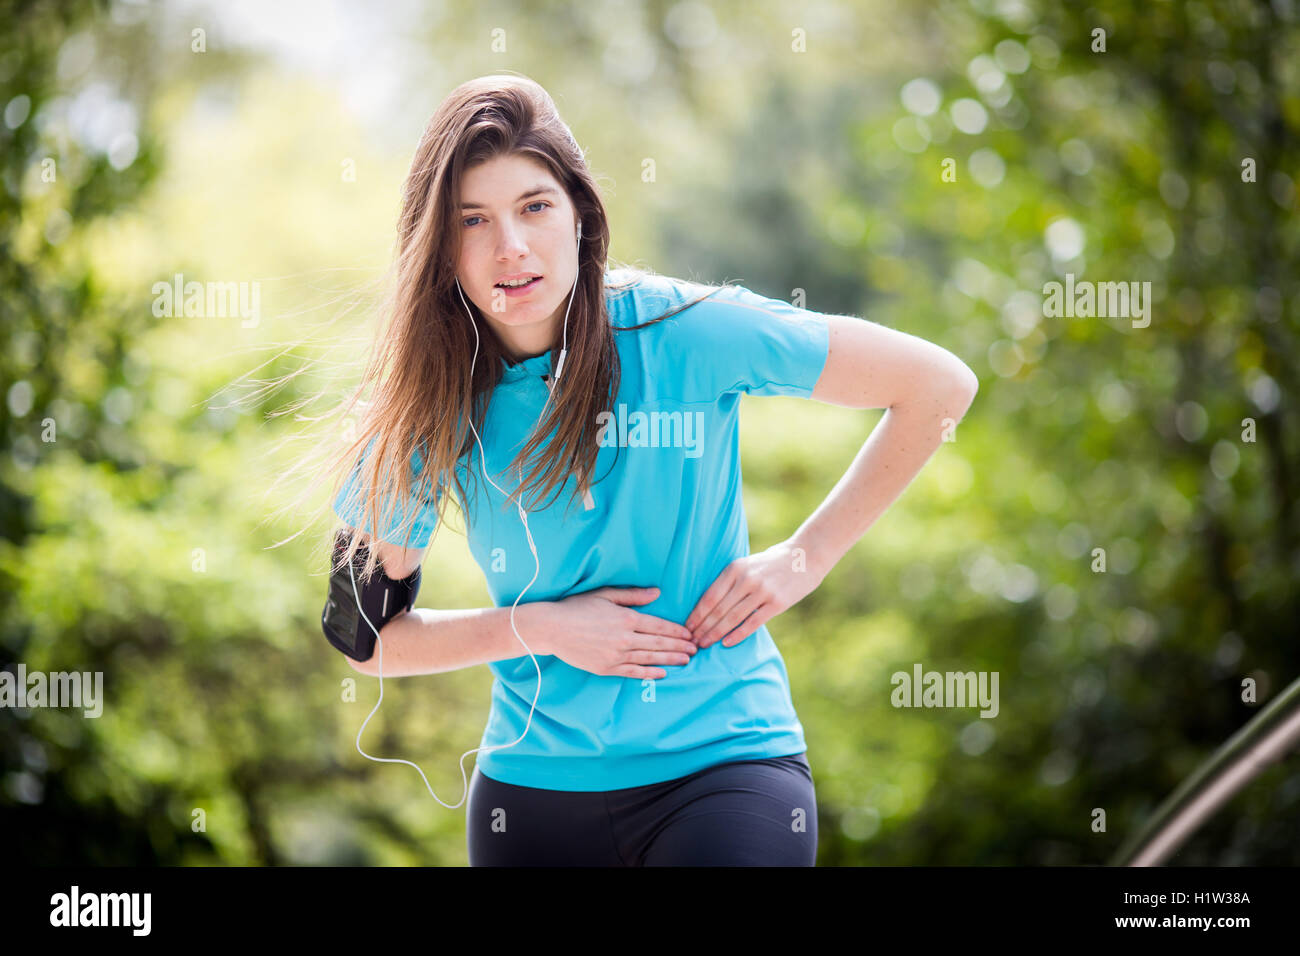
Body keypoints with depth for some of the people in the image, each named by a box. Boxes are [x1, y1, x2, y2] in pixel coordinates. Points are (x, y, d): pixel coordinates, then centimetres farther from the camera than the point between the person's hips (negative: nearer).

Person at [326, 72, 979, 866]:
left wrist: (806, 557, -5)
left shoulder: (682, 332, -11)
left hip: (724, 763, -3)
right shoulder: (434, 407, -3)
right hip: (532, 782, 3)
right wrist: (537, 629, -11)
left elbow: (940, 386, -4)